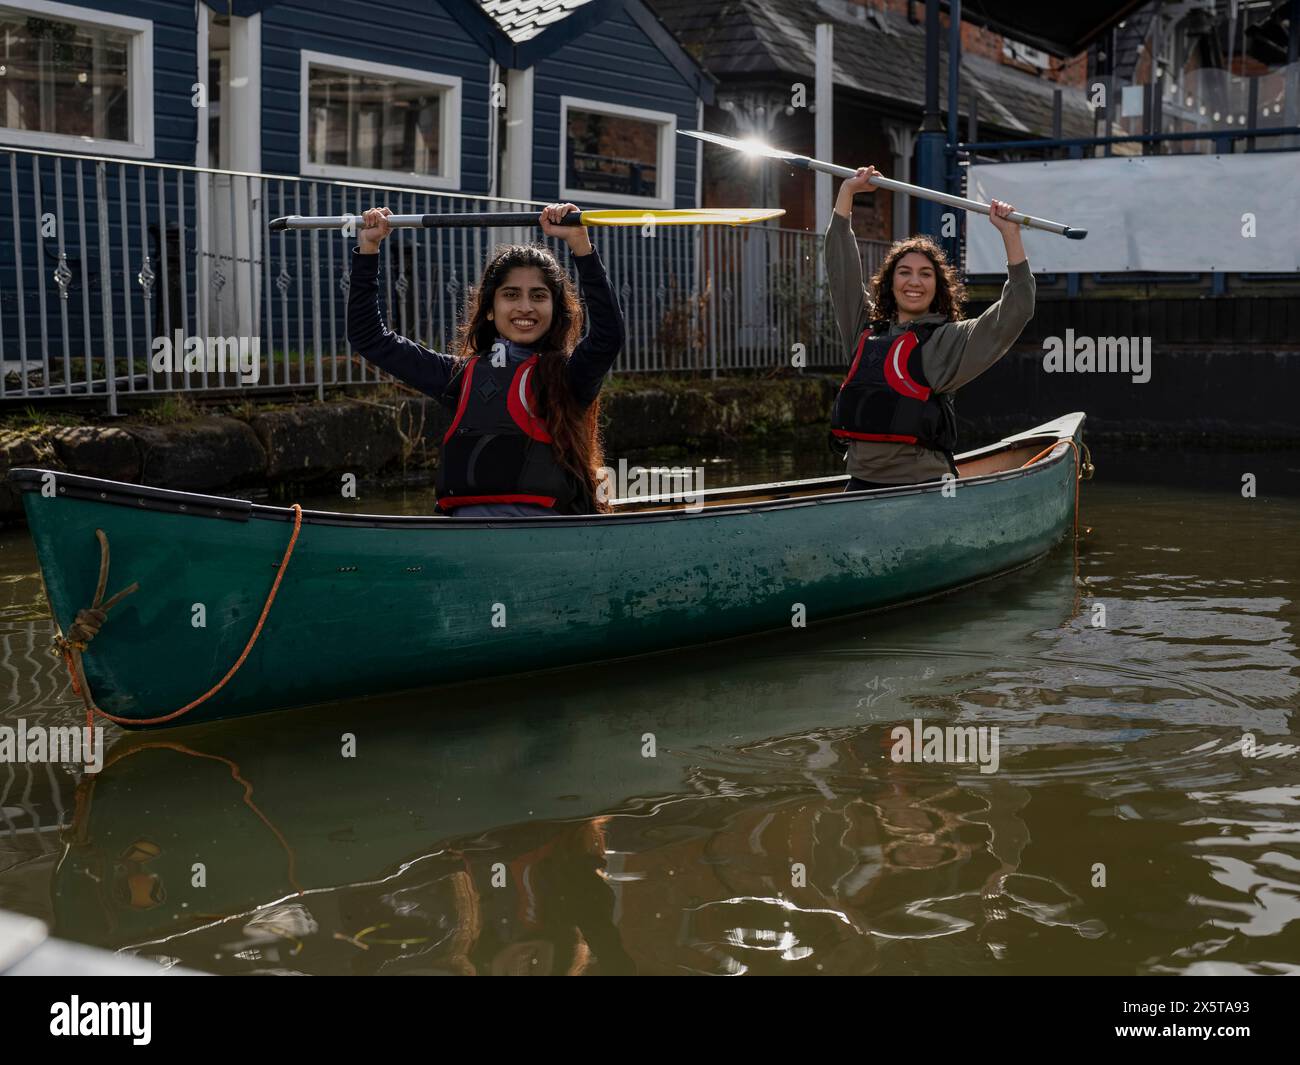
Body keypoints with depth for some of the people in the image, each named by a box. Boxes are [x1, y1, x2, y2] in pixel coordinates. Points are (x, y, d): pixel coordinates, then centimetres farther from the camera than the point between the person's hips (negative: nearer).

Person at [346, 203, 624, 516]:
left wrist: (579, 242, -15)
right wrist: (368, 248, 21)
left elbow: (608, 336, -11)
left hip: (545, 536, -2)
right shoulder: (462, 375, 20)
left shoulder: (568, 375, 11)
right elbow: (370, 339, 25)